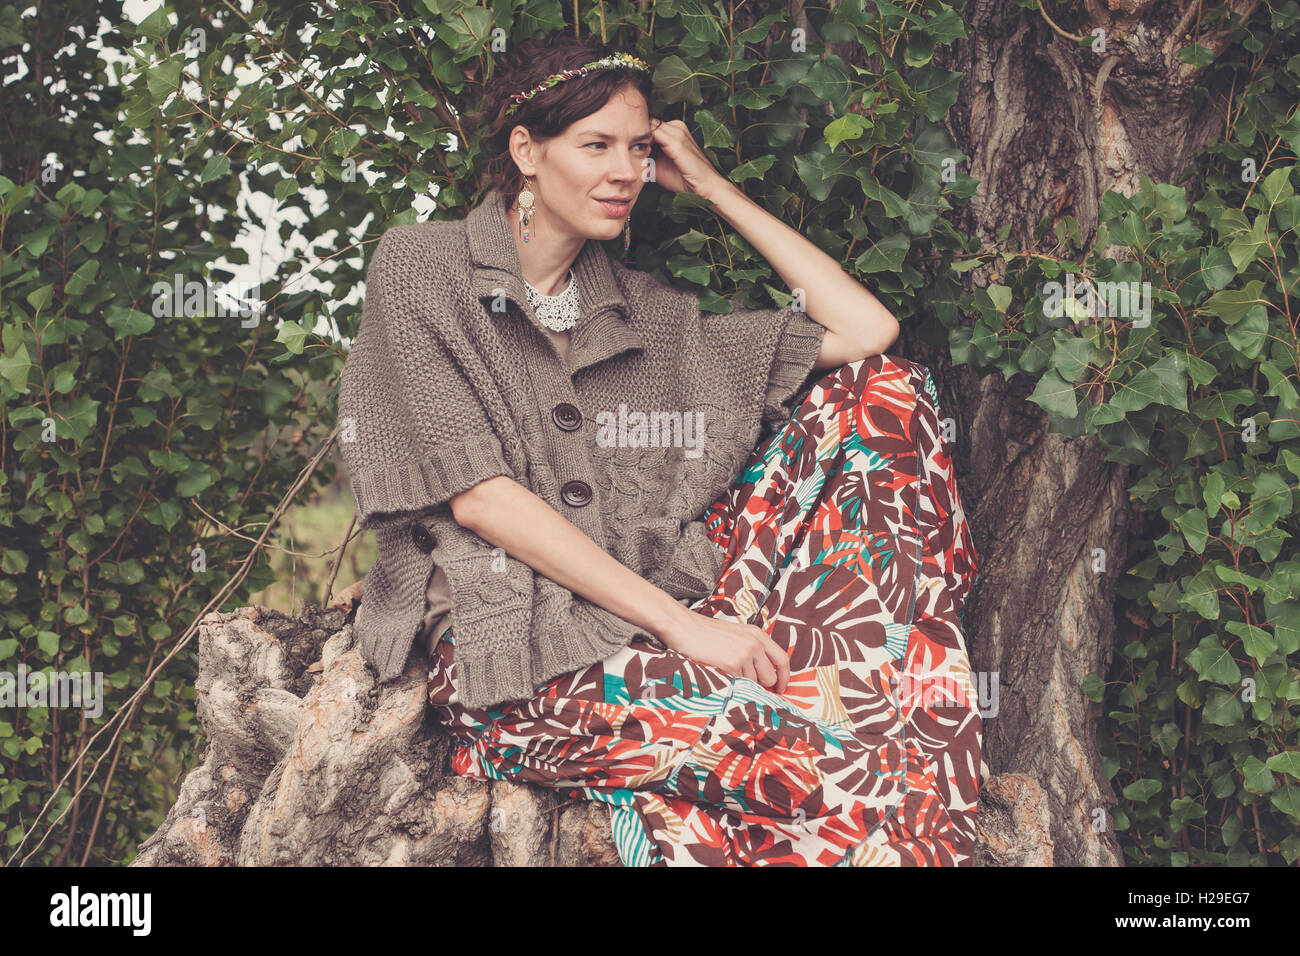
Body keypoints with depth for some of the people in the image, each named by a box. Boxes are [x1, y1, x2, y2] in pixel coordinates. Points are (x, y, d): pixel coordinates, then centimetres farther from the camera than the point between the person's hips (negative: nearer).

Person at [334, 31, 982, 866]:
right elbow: (477, 494, -8)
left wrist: (712, 186, 14)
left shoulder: (642, 313, 18)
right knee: (840, 761, -30)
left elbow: (867, 330, 13)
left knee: (878, 388, -1)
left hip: (660, 625, 7)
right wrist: (678, 622, -14)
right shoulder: (423, 266, 3)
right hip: (515, 658, -7)